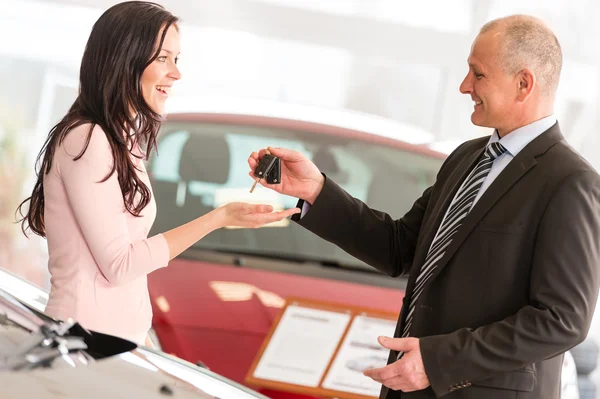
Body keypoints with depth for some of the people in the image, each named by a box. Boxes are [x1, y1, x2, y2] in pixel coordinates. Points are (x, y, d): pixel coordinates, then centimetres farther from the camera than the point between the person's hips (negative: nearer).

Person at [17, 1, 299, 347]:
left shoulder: (124, 141, 13)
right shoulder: (86, 140, -15)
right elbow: (118, 264, -17)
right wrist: (220, 218, -17)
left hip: (123, 336, 8)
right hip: (87, 340, -8)